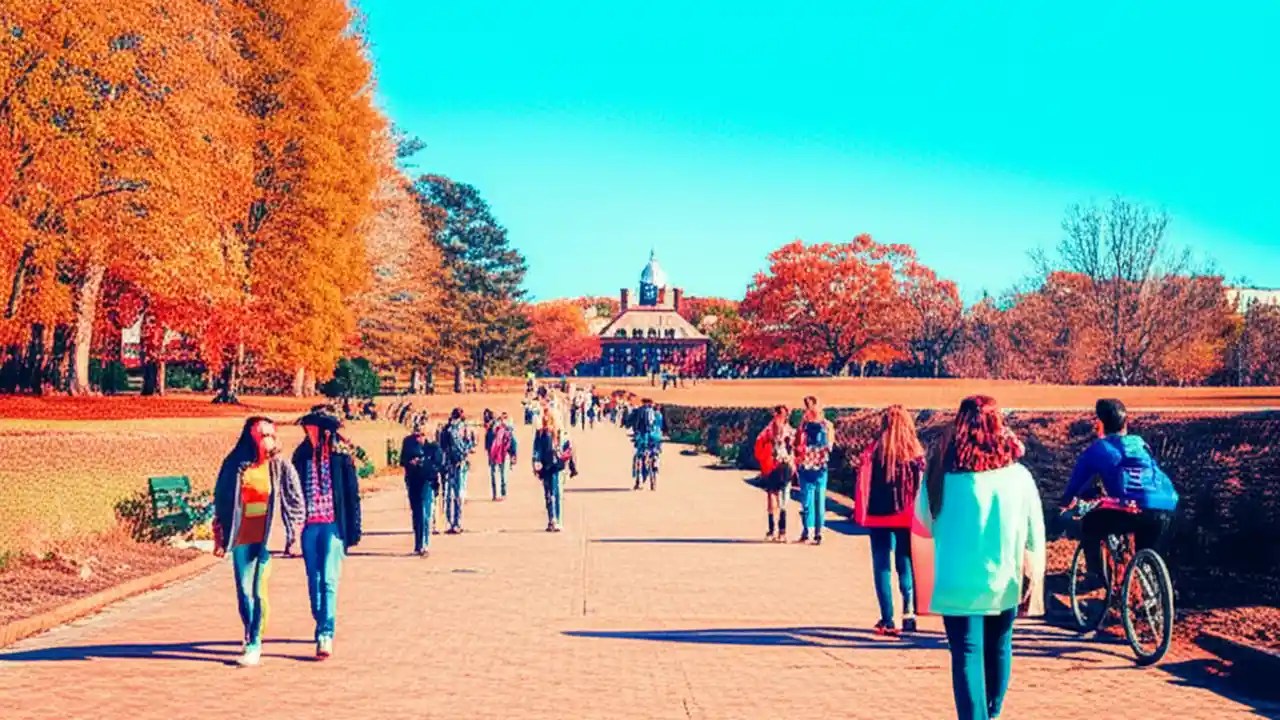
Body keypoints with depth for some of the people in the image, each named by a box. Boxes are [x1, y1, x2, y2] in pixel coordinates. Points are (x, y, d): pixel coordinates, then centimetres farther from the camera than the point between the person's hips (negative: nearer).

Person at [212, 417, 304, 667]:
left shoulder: (281, 467, 0)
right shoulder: (234, 465, 2)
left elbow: (297, 501, 5)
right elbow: (220, 501, 9)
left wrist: (294, 534, 1)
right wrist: (220, 537, 9)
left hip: (268, 538, -2)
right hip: (241, 538, 2)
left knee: (259, 591, -4)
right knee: (243, 591, 7)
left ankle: (255, 644, 4)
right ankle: (249, 634, 31)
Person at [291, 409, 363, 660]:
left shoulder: (342, 455, -2)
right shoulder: (302, 455, 7)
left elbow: (352, 493, -1)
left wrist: (354, 530, -2)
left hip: (333, 525, -4)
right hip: (309, 526, 4)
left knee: (328, 580, -10)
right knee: (314, 581, 10)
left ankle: (326, 634, -10)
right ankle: (322, 628, 23)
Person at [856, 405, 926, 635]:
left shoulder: (873, 451, -6)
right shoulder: (916, 453, -4)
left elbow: (863, 485, -6)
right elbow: (922, 486, -4)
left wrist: (860, 514, 3)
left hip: (879, 517, -1)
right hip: (907, 518, 1)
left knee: (882, 566, 5)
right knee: (905, 564, 14)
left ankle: (887, 620, 2)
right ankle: (909, 612, 2)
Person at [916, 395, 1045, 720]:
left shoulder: (943, 473, -9)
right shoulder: (1018, 475, -6)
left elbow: (924, 518, 6)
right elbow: (1034, 532, -2)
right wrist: (1036, 577, 6)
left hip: (957, 582, -2)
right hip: (1003, 581, 3)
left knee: (967, 655, 2)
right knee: (998, 648, 22)